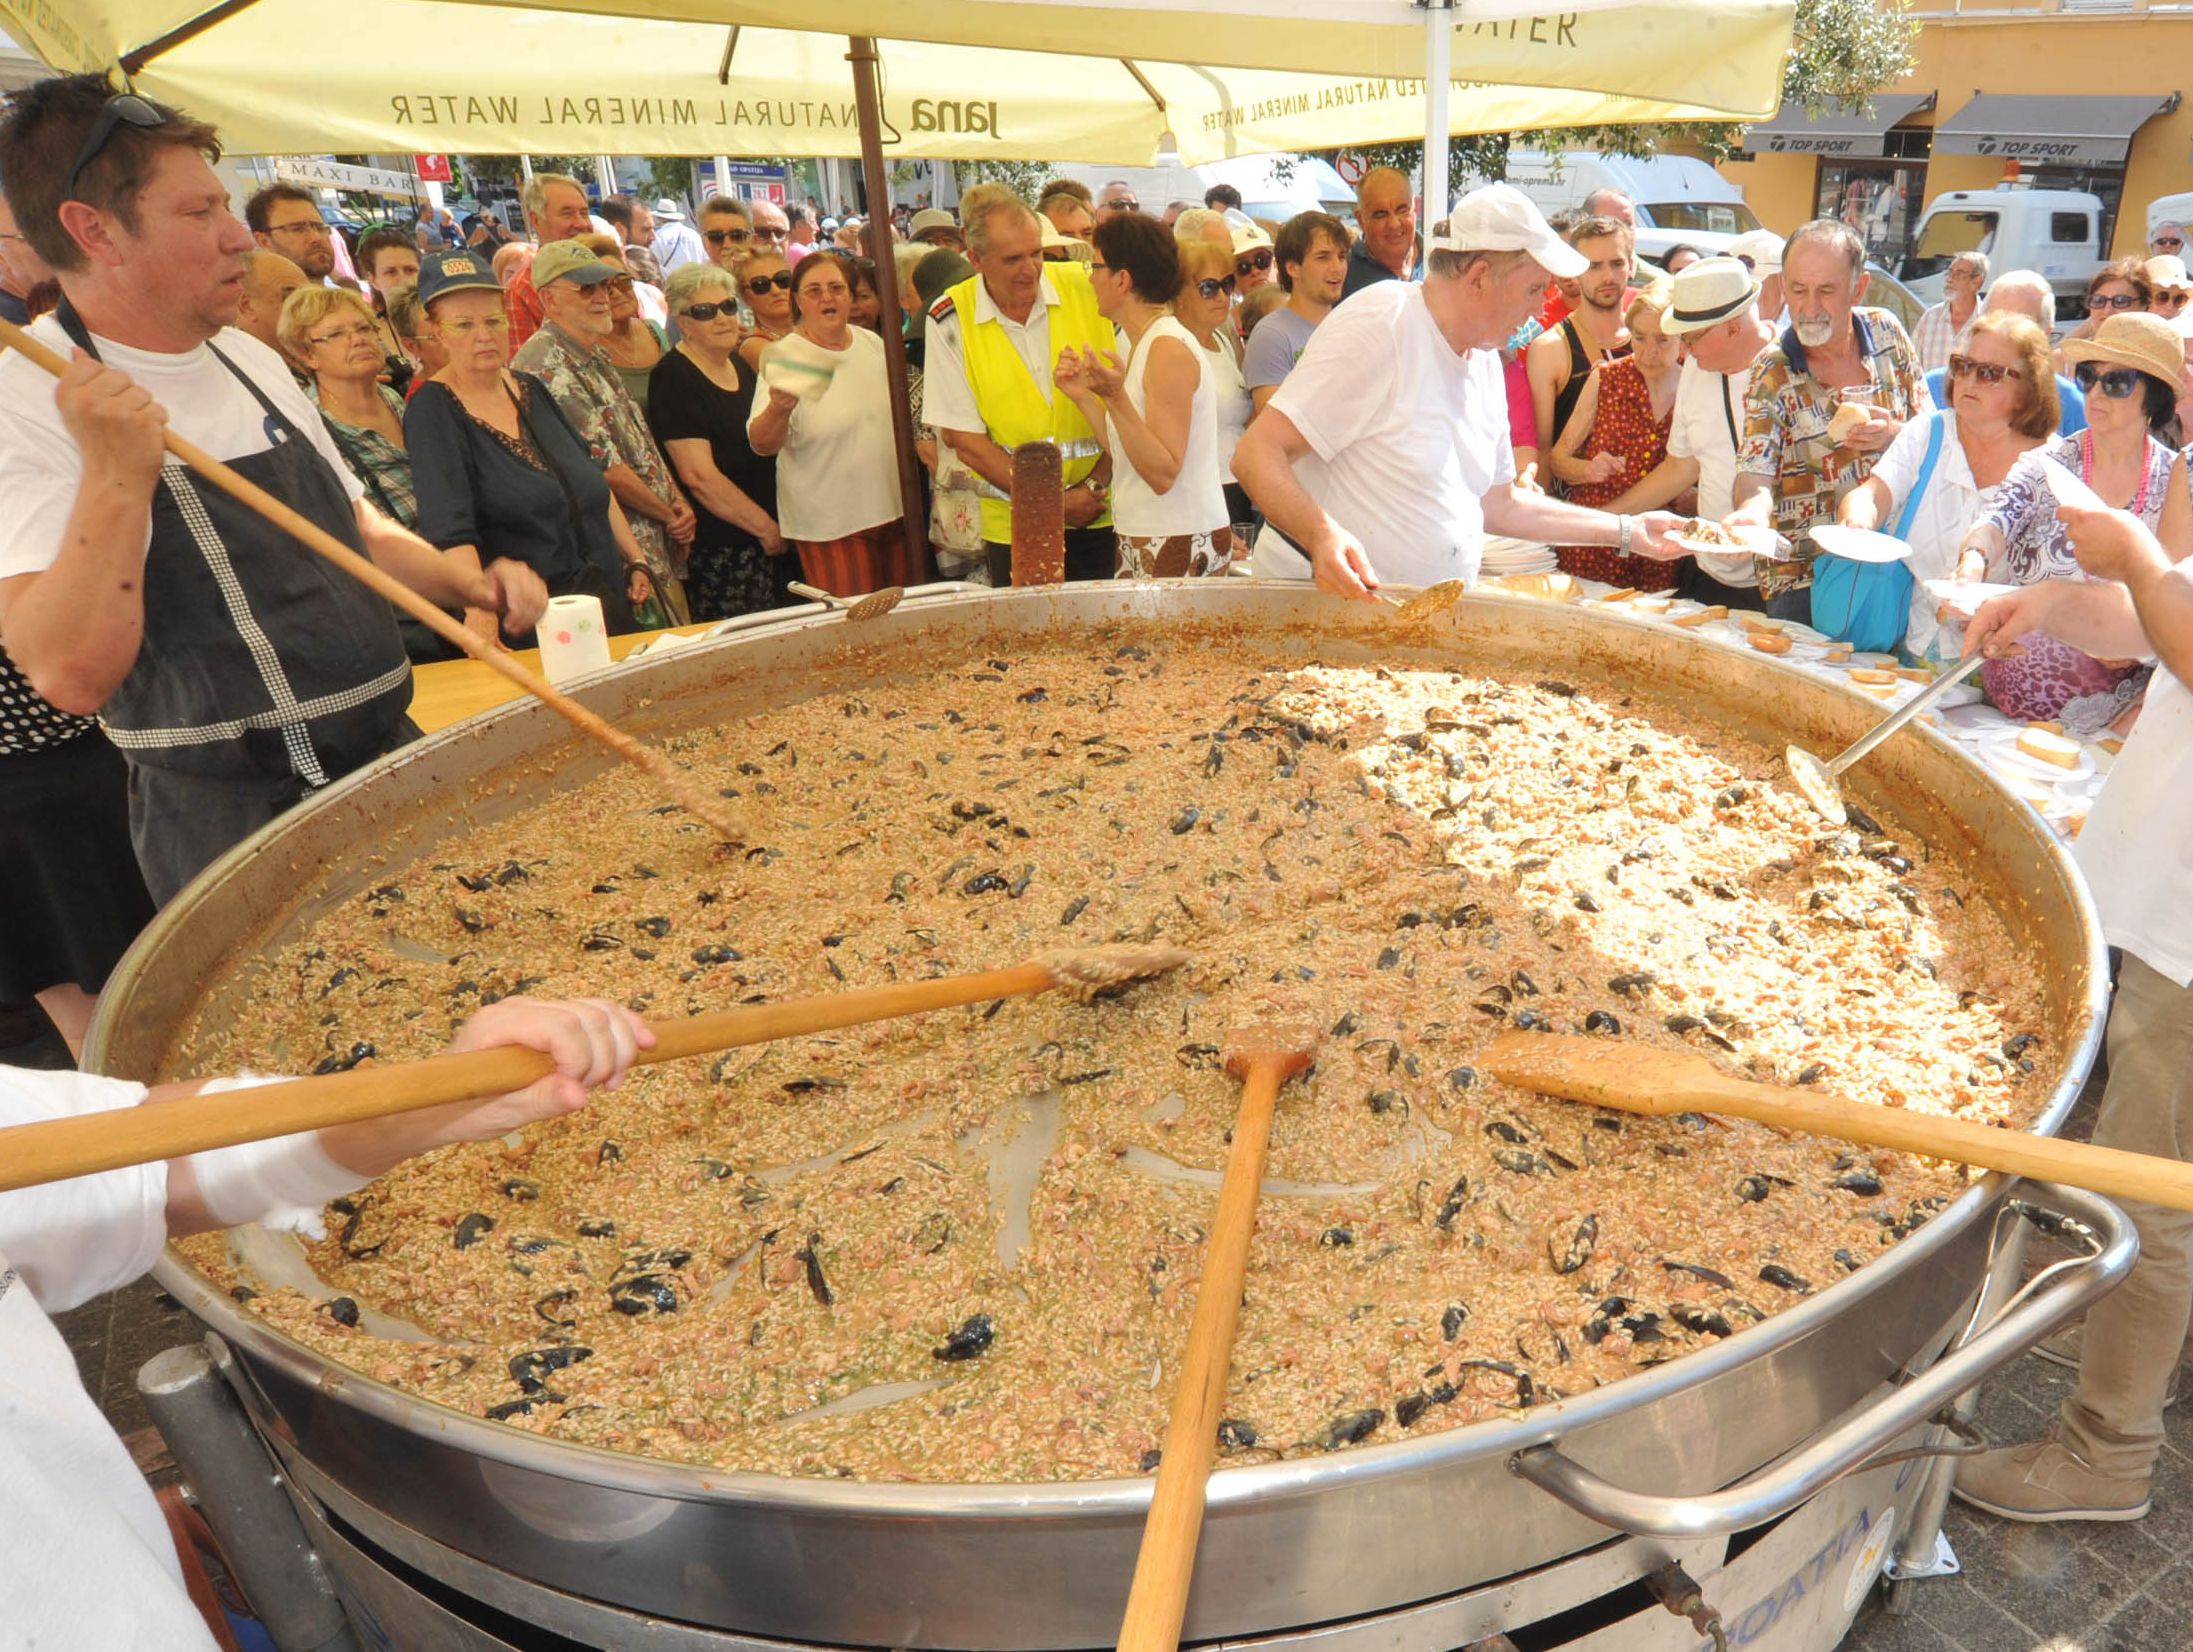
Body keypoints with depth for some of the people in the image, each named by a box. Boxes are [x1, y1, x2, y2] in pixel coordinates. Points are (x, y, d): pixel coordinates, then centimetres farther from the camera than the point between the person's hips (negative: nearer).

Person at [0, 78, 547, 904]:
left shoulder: (251, 358, 11)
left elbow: (354, 530, 23)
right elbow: (73, 677, -23)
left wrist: (468, 583, 6)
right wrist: (117, 478, -31)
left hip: (392, 758, 7)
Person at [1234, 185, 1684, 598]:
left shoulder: (1485, 358, 15)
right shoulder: (1378, 325, -12)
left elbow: (1498, 503, 23)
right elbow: (1256, 454, -19)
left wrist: (1627, 531, 21)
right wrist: (1321, 535, -36)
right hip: (1326, 598, -6)